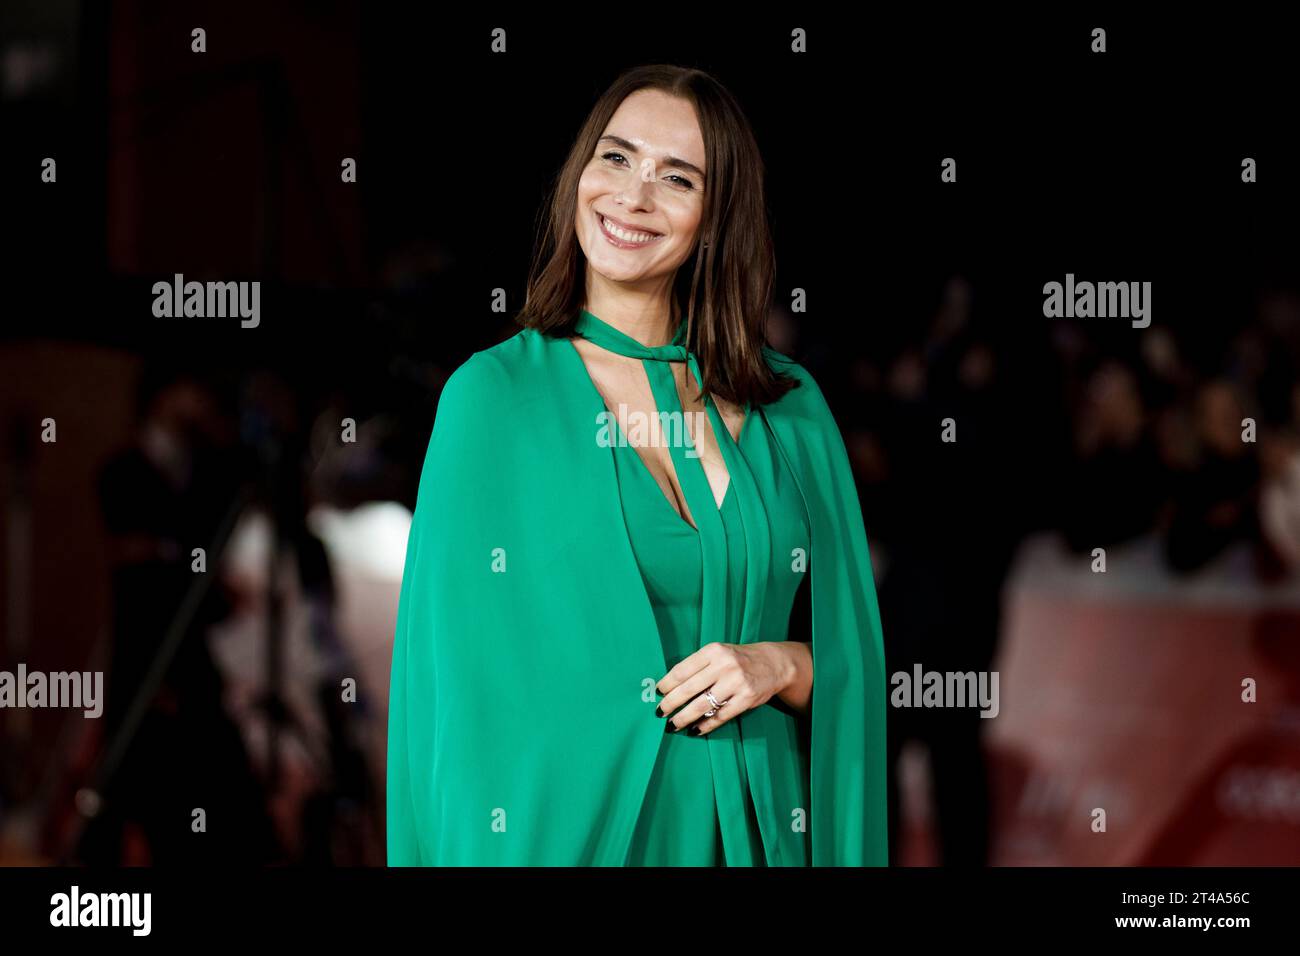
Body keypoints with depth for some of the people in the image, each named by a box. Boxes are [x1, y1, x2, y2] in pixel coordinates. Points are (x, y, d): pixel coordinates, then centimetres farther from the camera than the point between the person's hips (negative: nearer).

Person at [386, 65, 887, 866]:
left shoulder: (792, 408, 3)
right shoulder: (493, 397, -4)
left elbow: (852, 659, 6)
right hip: (564, 828, -2)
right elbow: (456, 666, -5)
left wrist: (782, 666, -13)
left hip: (753, 830, 2)